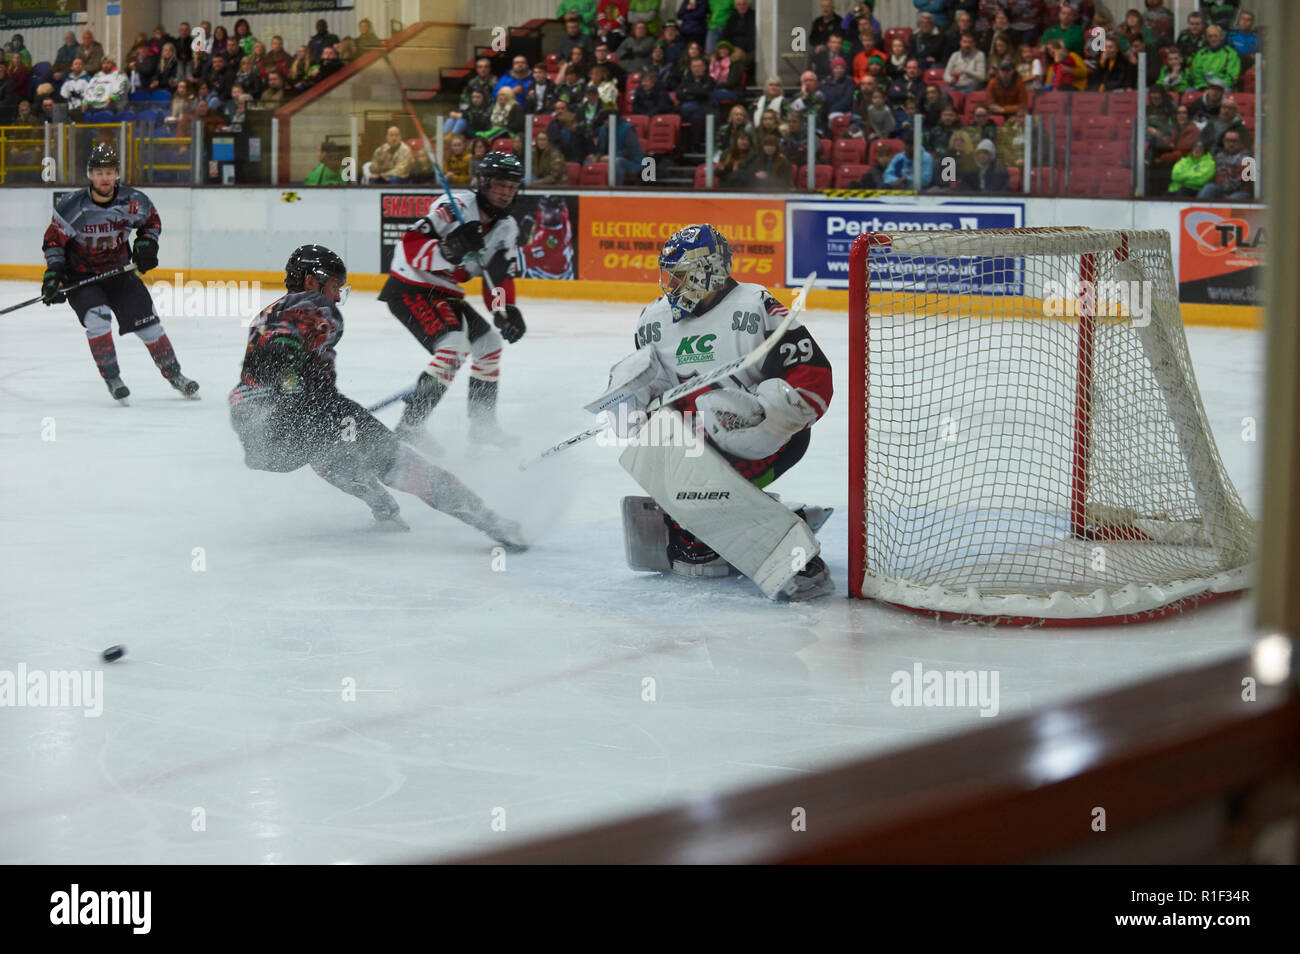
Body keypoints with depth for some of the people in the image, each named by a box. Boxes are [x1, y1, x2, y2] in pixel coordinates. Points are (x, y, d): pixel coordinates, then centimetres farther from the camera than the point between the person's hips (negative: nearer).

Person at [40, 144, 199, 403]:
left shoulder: (132, 201, -12)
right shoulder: (72, 205, -19)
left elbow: (152, 220, 9)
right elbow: (53, 239, -9)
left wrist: (146, 243, -6)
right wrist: (54, 272, -19)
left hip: (119, 271, 2)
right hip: (80, 275, -2)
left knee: (146, 320, -2)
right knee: (97, 316, -26)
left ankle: (174, 374, 16)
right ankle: (112, 378, -10)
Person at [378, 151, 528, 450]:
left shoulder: (507, 229, 6)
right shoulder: (455, 207, -21)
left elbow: (500, 278, 9)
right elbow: (410, 246, -26)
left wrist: (506, 310, -10)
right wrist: (449, 250, -42)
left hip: (443, 292, 10)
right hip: (409, 288, -10)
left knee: (489, 342, 14)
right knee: (453, 347, -25)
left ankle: (482, 424, 29)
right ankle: (409, 427, -23)